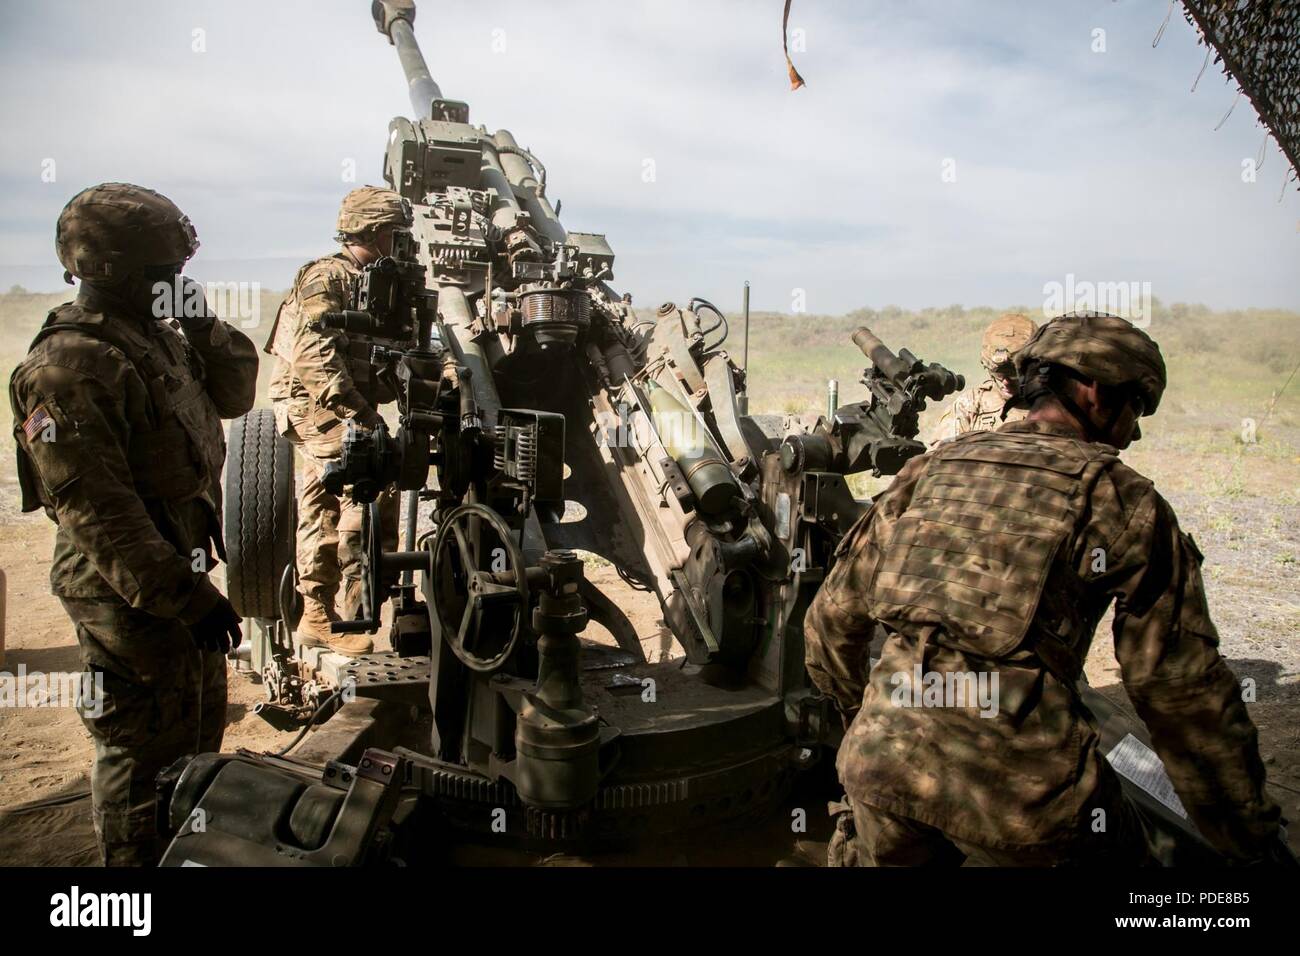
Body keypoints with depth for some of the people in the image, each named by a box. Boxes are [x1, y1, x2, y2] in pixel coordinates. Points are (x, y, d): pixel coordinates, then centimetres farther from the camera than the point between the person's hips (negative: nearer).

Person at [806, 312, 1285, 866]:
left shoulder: (932, 469, 14)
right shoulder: (1122, 499, 4)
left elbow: (833, 617, 18)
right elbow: (1181, 686, 3)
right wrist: (1250, 836, 15)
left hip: (882, 753, 4)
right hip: (1015, 775, -3)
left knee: (896, 854, 30)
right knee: (1118, 852, 25)